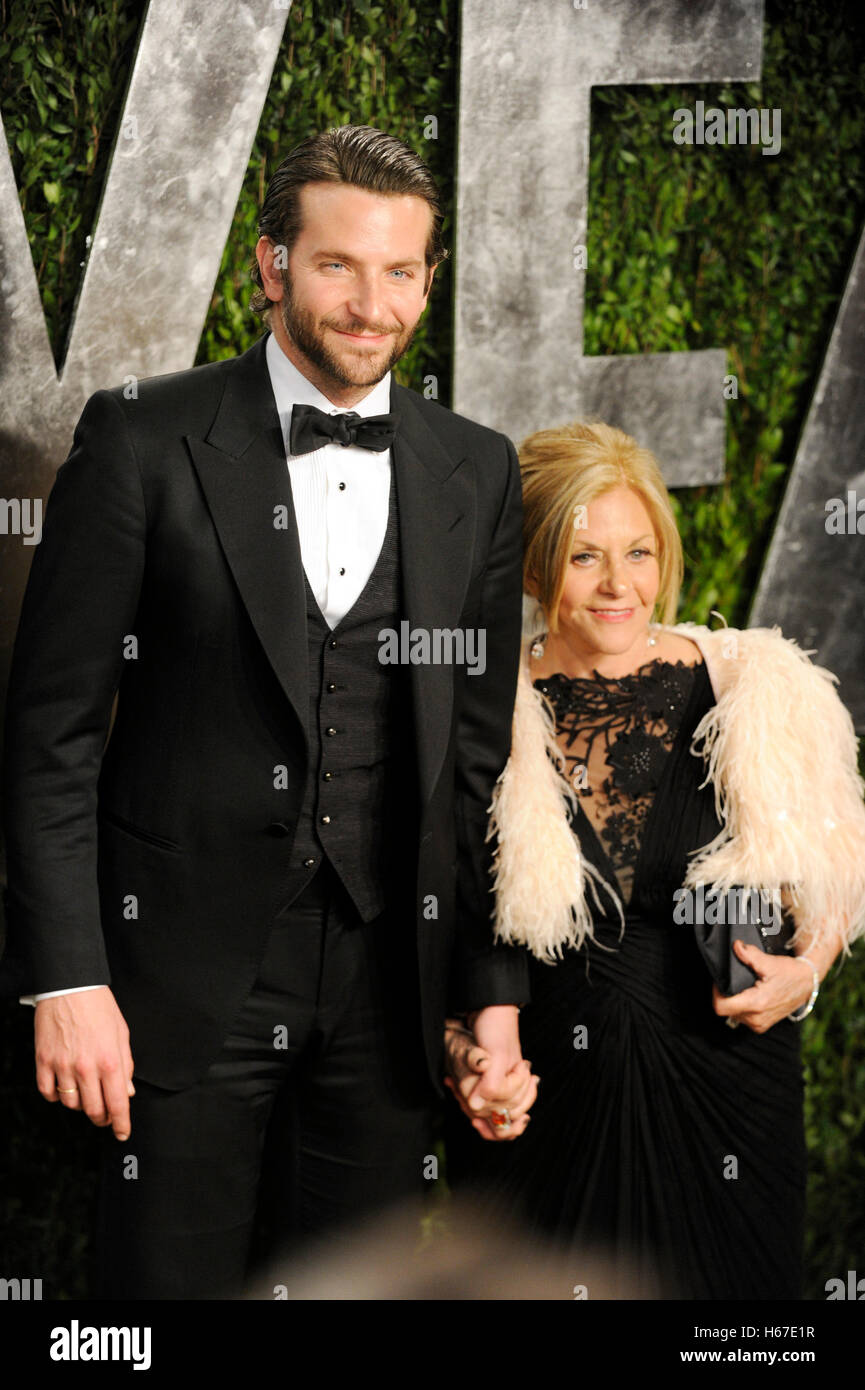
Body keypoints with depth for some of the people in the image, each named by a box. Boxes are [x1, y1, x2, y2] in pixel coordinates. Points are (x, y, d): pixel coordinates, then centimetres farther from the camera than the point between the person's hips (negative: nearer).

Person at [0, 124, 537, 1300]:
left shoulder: (477, 474, 7)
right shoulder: (144, 442, -4)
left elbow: (482, 752, 9)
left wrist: (496, 993, 6)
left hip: (387, 977, 3)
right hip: (185, 970, -3)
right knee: (170, 1277, 3)